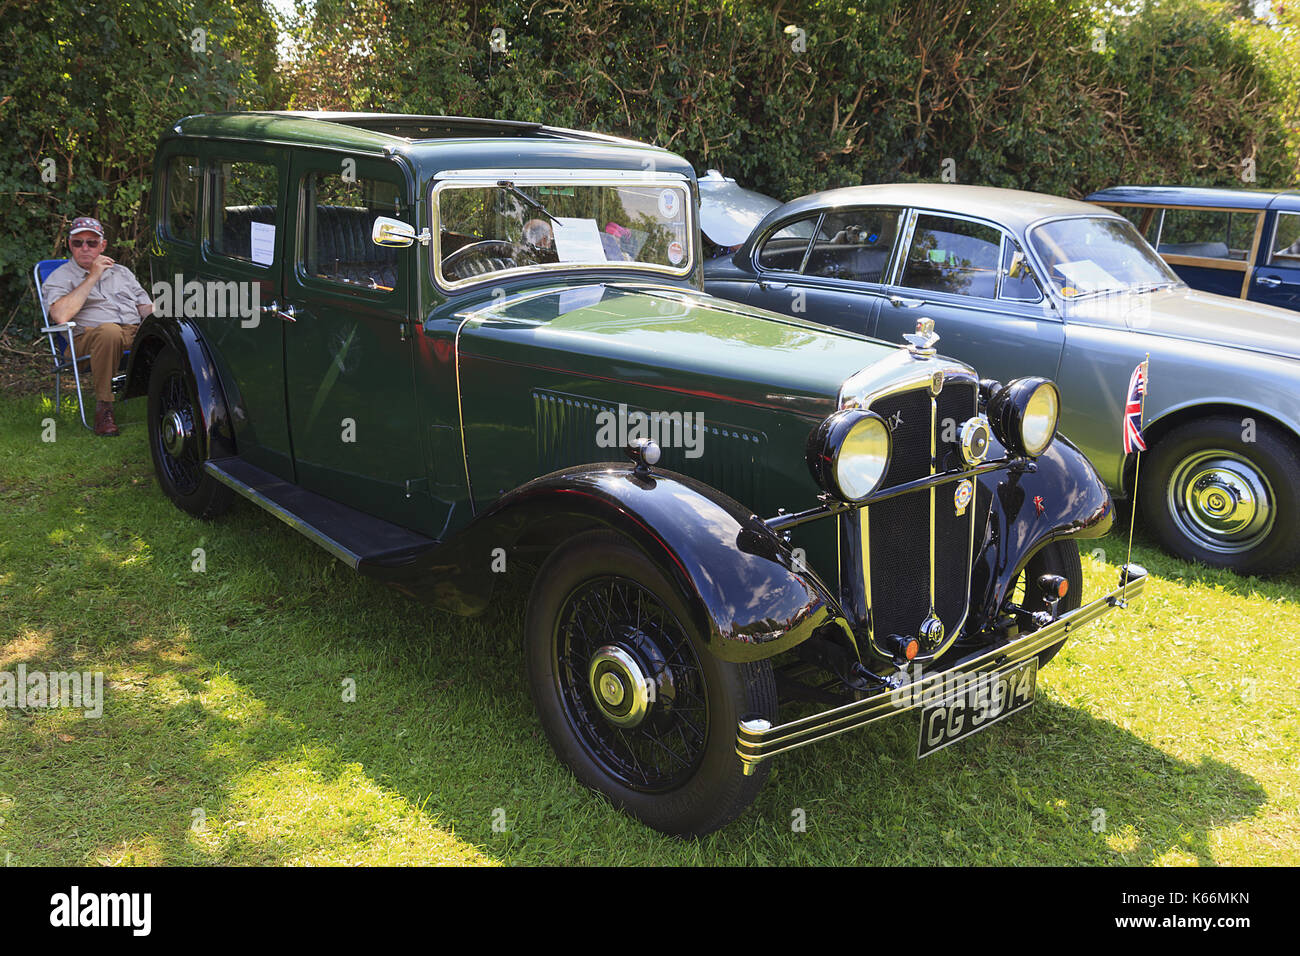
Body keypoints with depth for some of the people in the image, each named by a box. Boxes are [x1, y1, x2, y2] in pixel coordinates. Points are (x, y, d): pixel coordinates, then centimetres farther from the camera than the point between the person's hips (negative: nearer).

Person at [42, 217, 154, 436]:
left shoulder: (121, 272, 28)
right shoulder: (60, 277, 12)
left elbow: (146, 307, 23)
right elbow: (60, 316, -9)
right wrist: (93, 277, -6)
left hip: (135, 334, 4)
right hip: (89, 336, -3)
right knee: (110, 330, -41)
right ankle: (103, 408, -31)